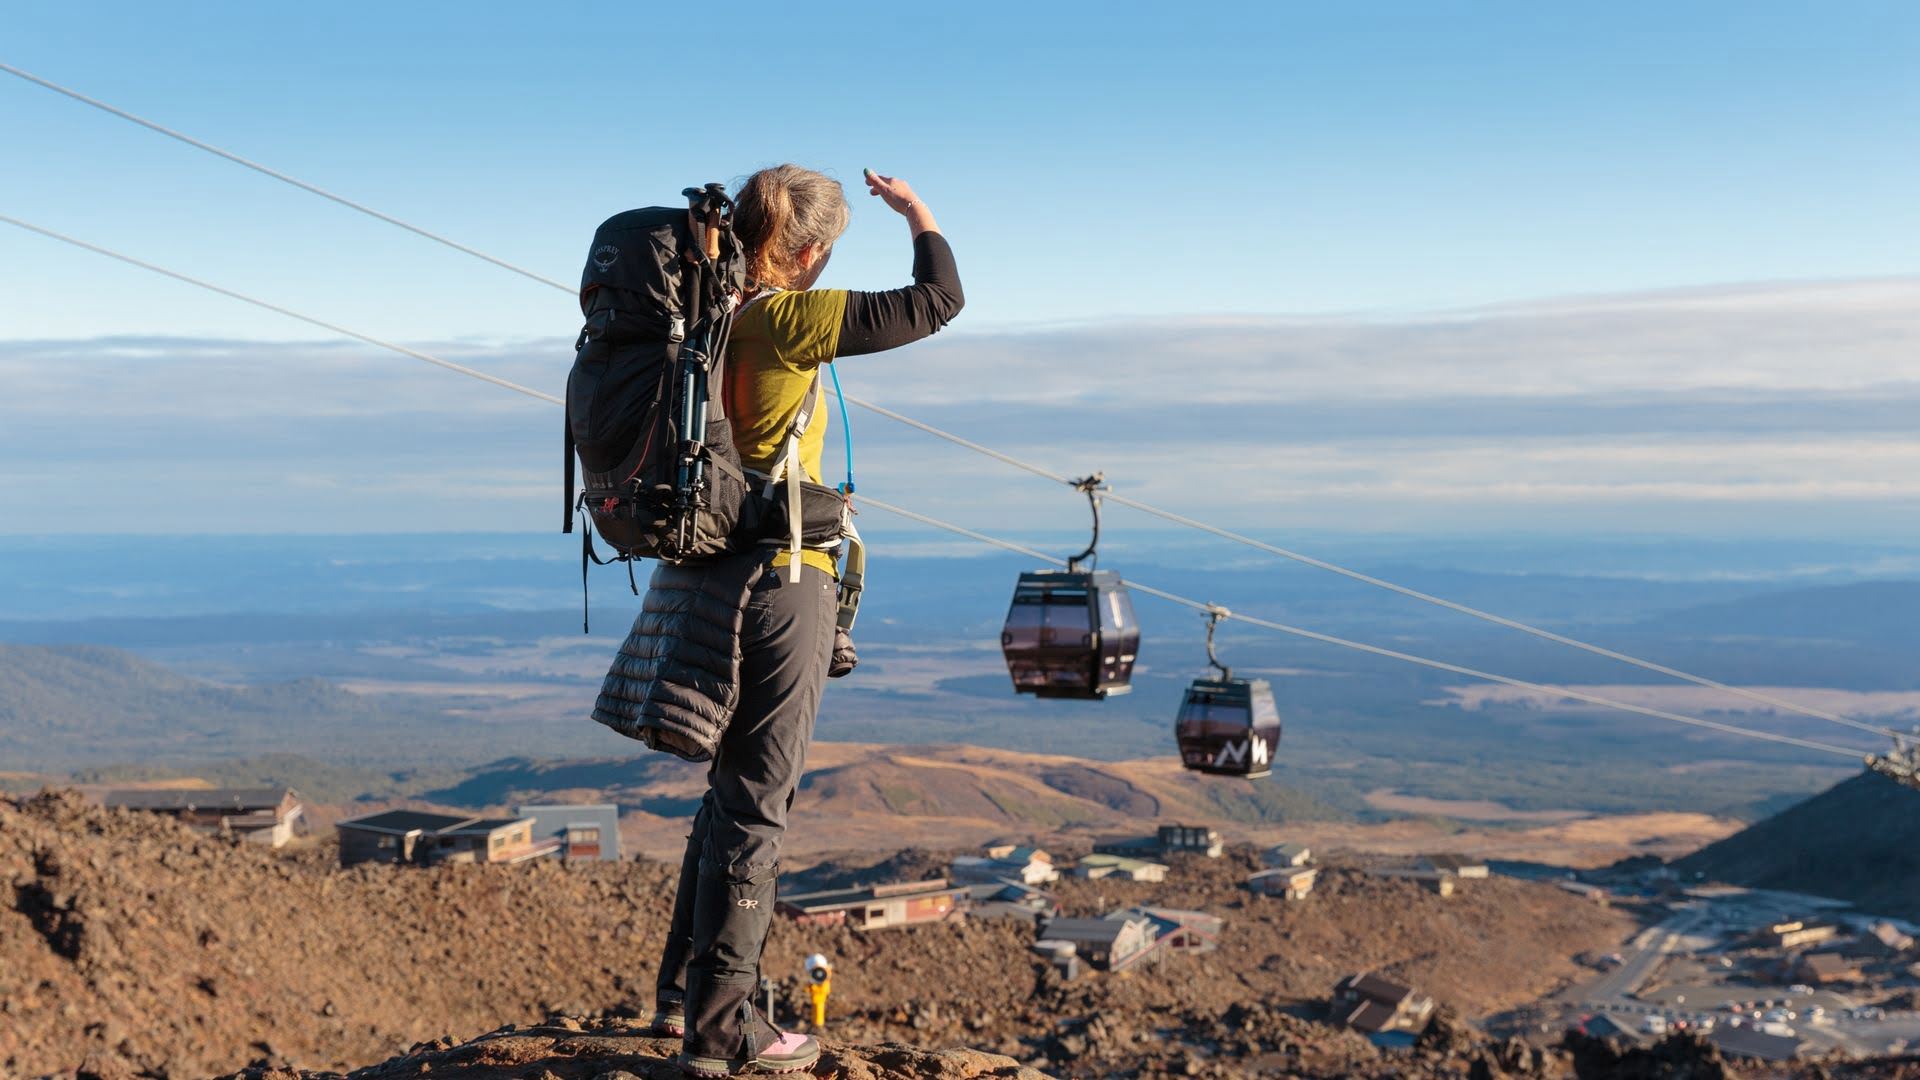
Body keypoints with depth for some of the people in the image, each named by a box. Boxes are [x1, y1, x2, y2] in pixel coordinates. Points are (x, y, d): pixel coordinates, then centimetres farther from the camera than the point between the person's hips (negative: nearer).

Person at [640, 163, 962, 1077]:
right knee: (754, 806, 0)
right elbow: (937, 301, -13)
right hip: (782, 582, -8)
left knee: (729, 791, 22)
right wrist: (917, 213, 4)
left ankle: (682, 991, 31)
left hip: (715, 577, 8)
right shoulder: (788, 322, -17)